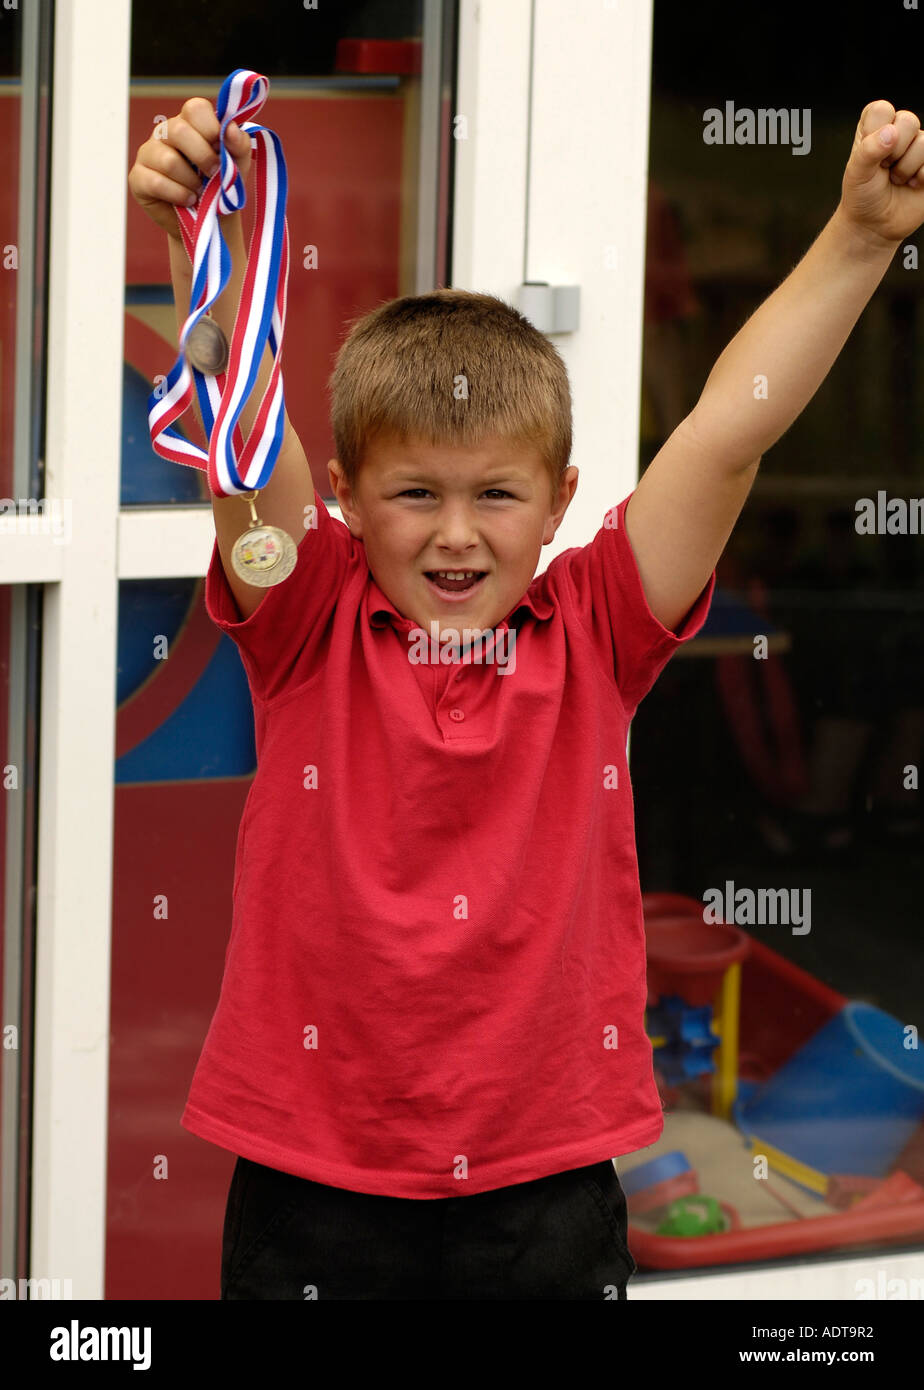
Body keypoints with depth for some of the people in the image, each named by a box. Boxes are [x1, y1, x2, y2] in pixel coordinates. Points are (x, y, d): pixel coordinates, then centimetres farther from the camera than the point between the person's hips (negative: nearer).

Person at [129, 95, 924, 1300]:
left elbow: (731, 429, -5)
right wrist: (205, 236, -30)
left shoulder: (593, 637, 2)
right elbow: (240, 427, -15)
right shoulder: (310, 631, -2)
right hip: (317, 1184, -1)